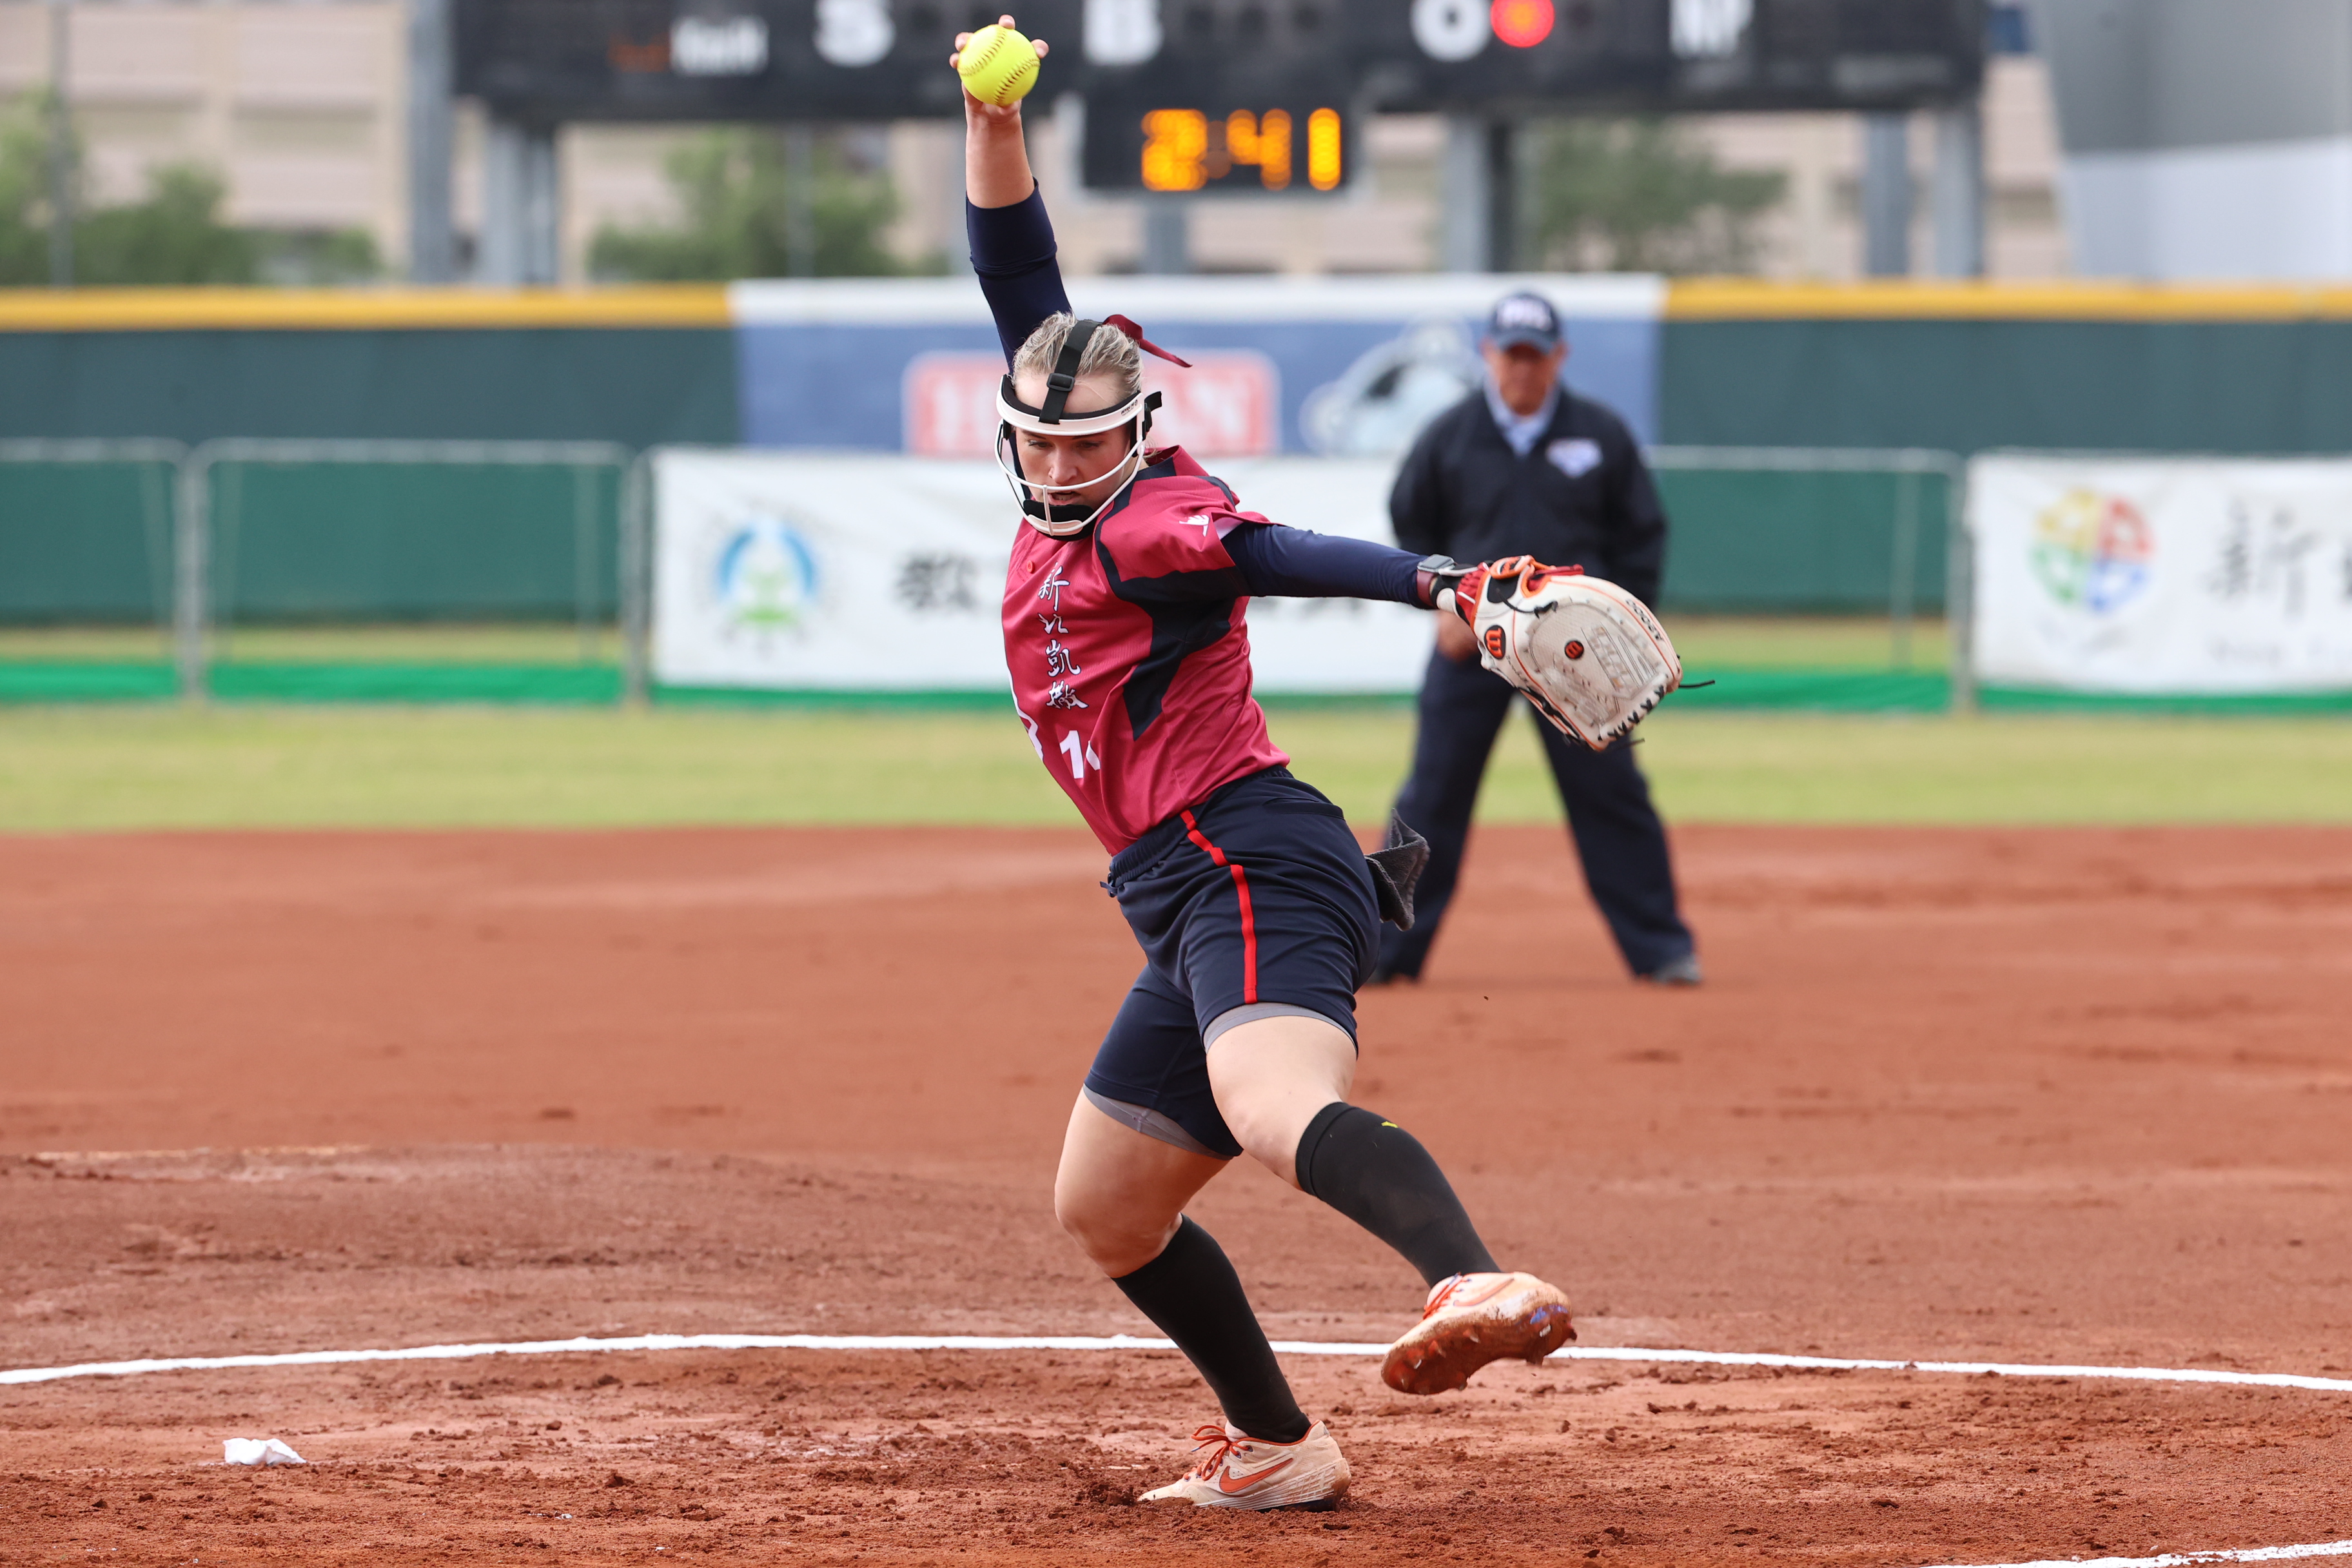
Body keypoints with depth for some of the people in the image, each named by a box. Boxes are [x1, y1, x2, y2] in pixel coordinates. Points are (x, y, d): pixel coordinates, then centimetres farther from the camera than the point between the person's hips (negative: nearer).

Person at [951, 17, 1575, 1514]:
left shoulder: (1146, 531, -7)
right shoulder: (1066, 509, 17)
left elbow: (1287, 556, -25)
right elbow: (1022, 285, 20)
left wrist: (1442, 588, -41)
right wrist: (993, 124, 10)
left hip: (1252, 866, -10)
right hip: (1200, 901, 10)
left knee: (1279, 1111, -38)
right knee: (1104, 1207, 18)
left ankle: (1483, 1286, -64)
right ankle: (1281, 1447, 23)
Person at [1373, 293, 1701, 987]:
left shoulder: (1602, 436, 1)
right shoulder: (1450, 436, 2)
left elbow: (1642, 534, 8)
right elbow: (1411, 524, 14)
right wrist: (1439, 598, 1)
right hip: (1470, 639, 0)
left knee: (1611, 794, -1)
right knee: (1434, 794, -1)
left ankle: (1663, 948, 8)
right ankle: (1385, 949, 6)